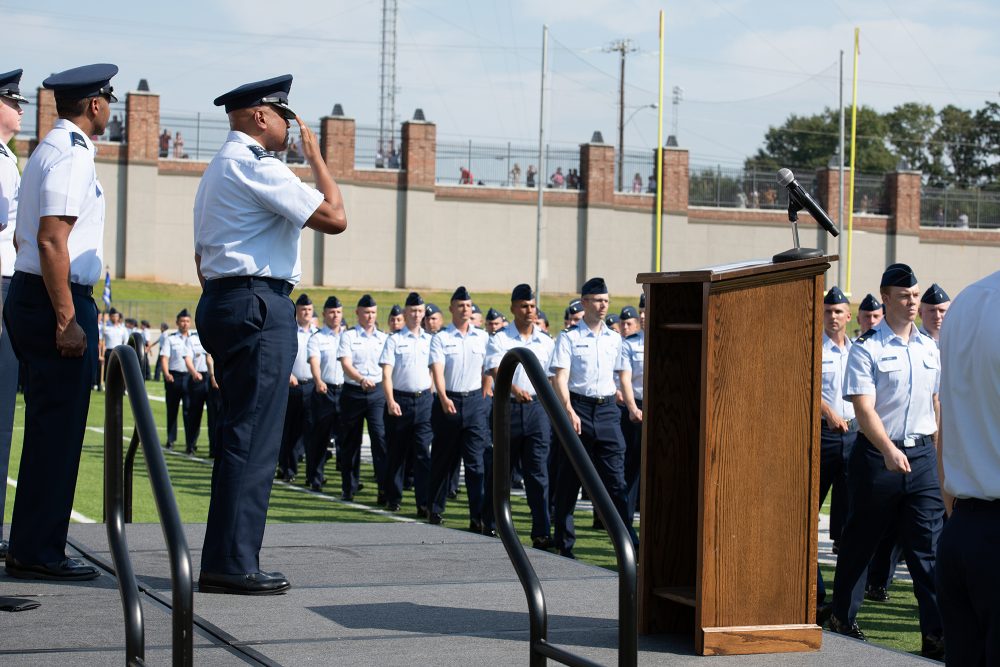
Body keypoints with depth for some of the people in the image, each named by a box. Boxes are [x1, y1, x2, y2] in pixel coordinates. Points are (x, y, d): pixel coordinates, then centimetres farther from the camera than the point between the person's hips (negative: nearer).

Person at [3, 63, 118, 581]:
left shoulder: (48, 152, 19)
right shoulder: (71, 156, -13)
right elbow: (52, 241, -22)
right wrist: (67, 318, -23)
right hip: (58, 302, -11)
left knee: (48, 430, 13)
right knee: (58, 429, -7)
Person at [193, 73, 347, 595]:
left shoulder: (218, 169, 24)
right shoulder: (254, 165, -10)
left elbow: (203, 257, 26)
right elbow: (334, 217, -14)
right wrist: (315, 155, -2)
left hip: (221, 301, 11)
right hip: (259, 303, -11)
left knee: (240, 435, 12)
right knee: (252, 438, -11)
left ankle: (225, 561, 14)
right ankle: (232, 563, -12)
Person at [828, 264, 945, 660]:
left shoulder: (929, 349, 11)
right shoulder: (866, 348, -7)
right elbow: (863, 407, -15)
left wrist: (940, 455, 15)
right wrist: (888, 450, -28)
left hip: (923, 453, 4)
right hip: (877, 454, -4)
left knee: (929, 546, -2)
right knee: (860, 541, 8)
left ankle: (935, 636, -2)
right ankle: (842, 619, 25)